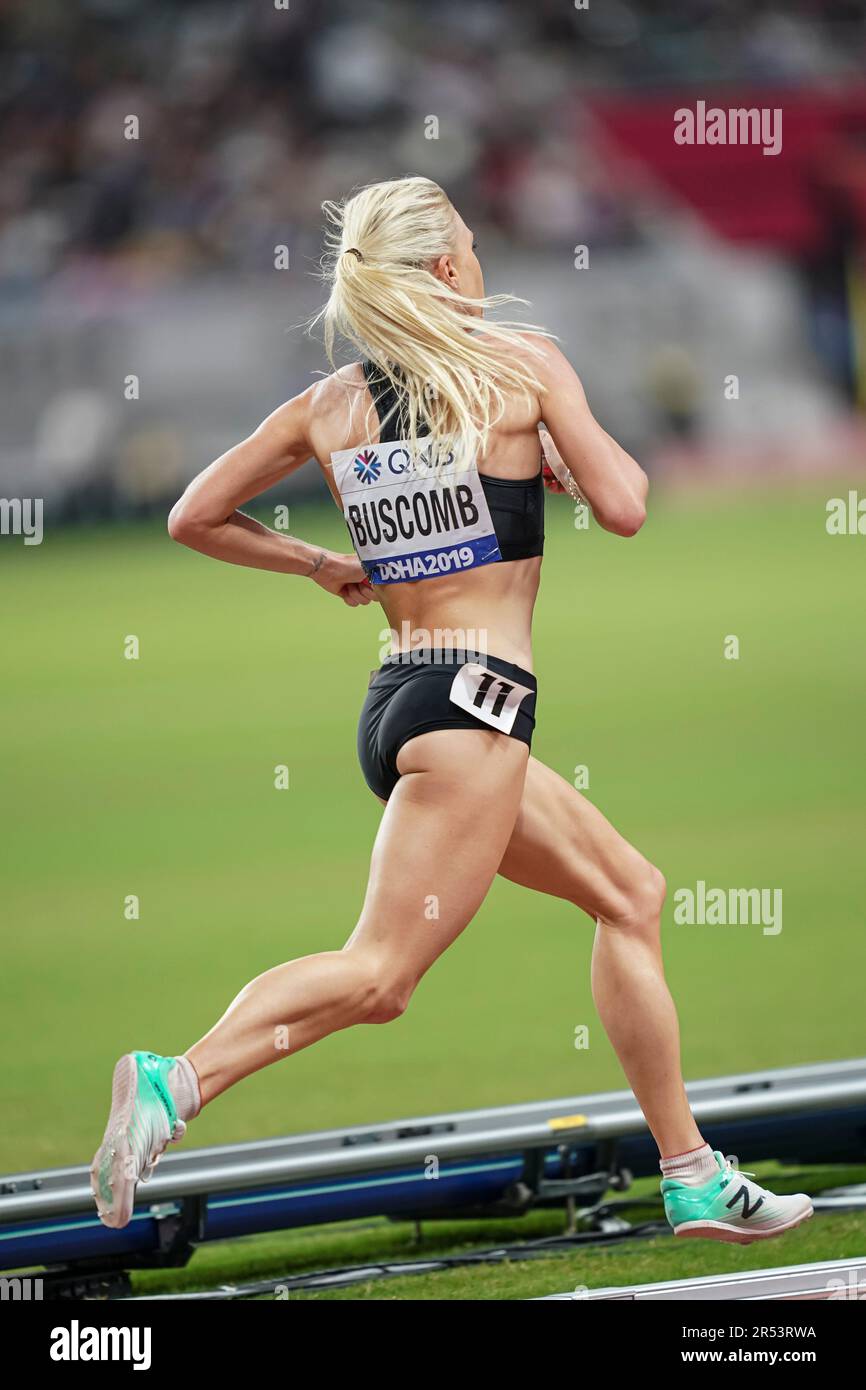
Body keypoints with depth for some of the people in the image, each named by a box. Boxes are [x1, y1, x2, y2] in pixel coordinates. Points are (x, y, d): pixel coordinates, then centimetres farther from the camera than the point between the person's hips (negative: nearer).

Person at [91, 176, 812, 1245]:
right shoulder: (523, 364, -4)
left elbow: (195, 518, 12)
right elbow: (622, 508, -5)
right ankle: (177, 1081, -29)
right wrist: (569, 452, 15)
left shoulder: (327, 407, 9)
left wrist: (322, 566, 23)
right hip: (472, 696, -8)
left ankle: (692, 1176, 18)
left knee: (629, 891, 18)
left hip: (392, 703, 8)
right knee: (380, 972, -13)